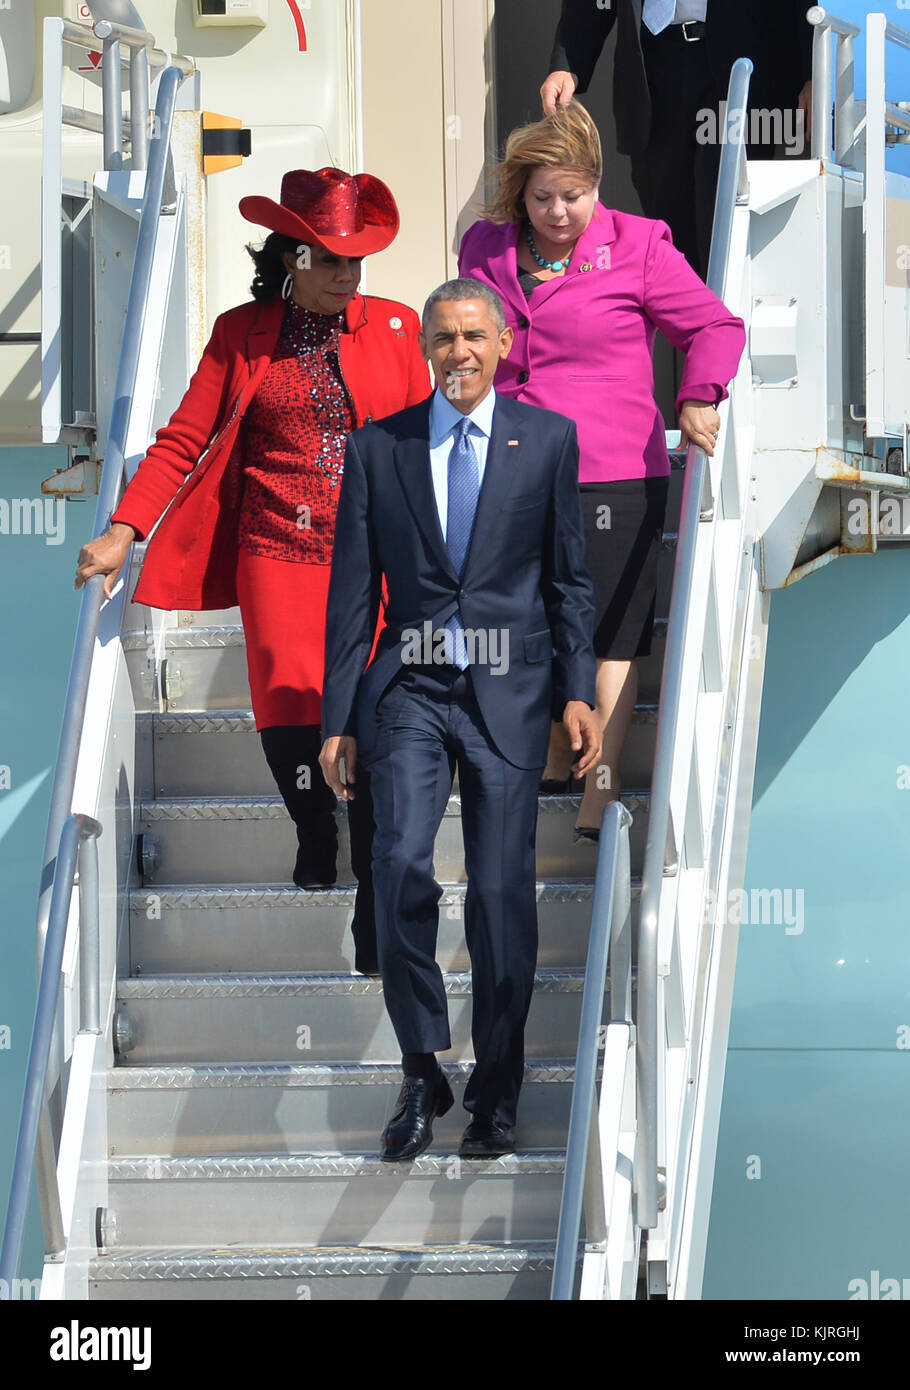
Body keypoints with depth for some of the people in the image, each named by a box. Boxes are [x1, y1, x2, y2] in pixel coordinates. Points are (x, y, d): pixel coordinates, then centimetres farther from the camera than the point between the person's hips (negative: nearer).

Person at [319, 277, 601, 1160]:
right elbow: (352, 591, 7)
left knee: (502, 888, -1)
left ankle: (496, 1089, 16)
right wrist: (338, 720, 4)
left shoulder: (548, 439, 6)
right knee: (401, 863, -17)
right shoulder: (377, 448, 7)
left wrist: (578, 693, -1)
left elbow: (570, 578, 8)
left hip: (507, 691, 0)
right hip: (409, 690, 0)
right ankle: (421, 1073, -2)